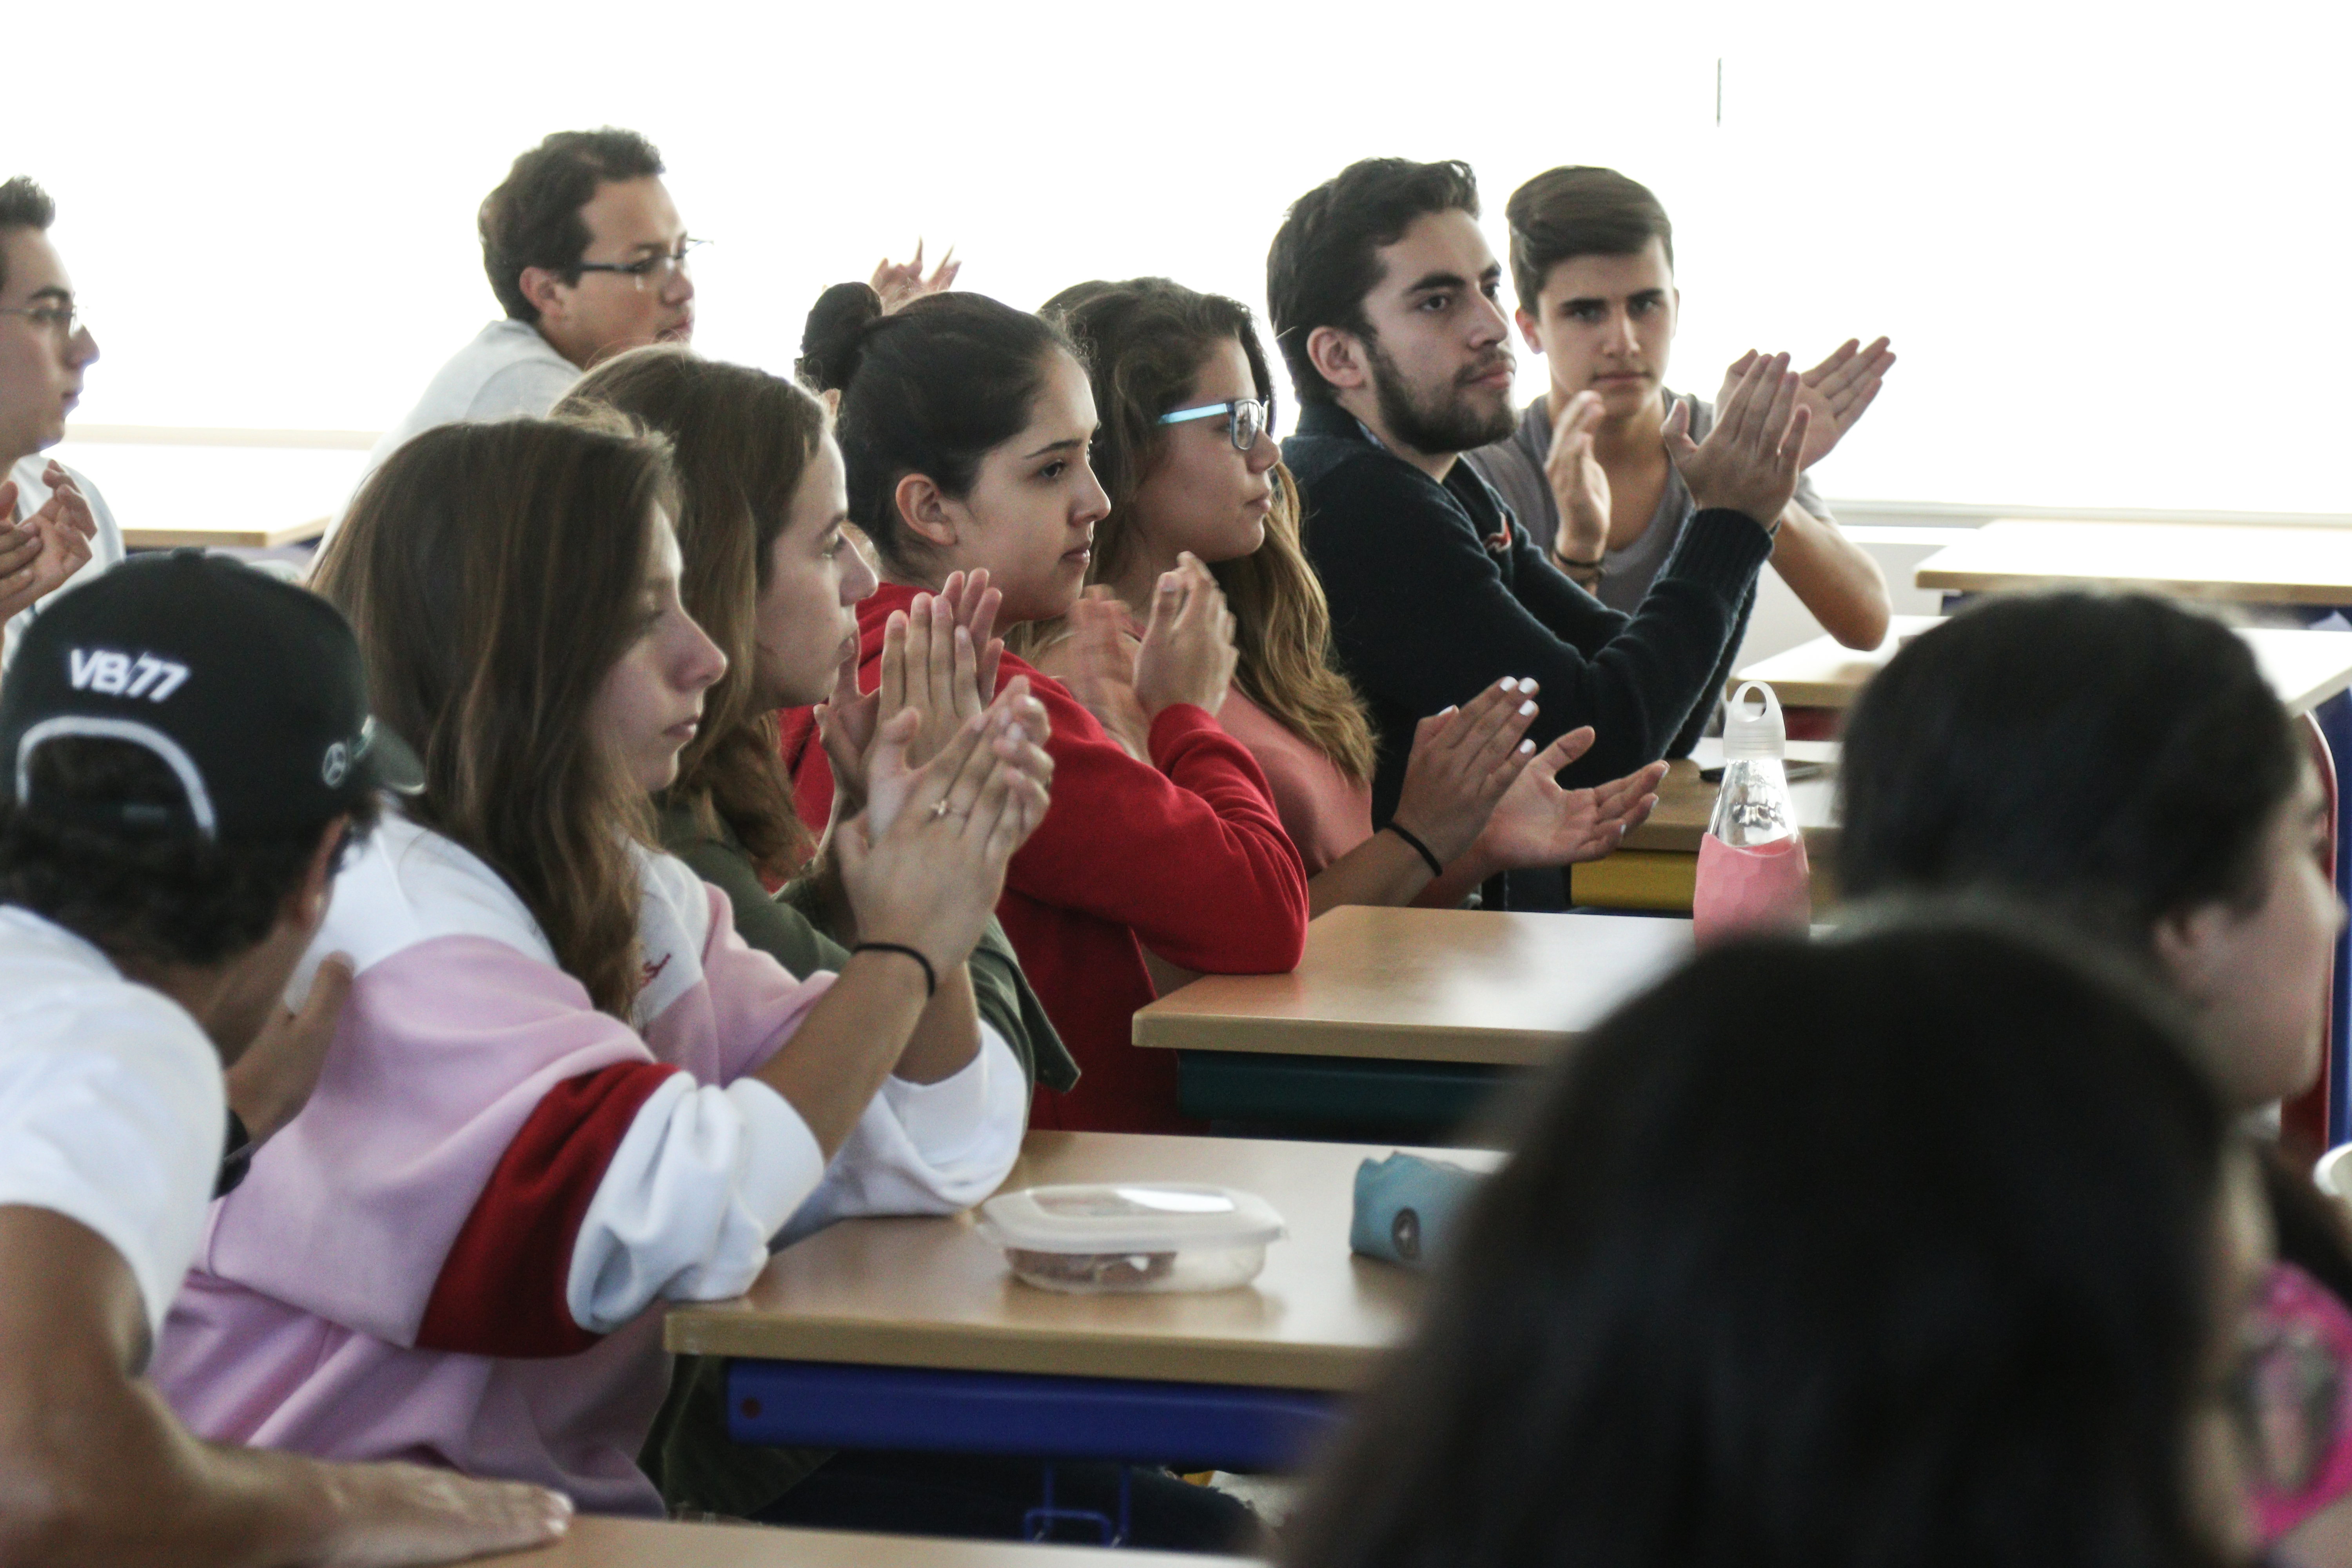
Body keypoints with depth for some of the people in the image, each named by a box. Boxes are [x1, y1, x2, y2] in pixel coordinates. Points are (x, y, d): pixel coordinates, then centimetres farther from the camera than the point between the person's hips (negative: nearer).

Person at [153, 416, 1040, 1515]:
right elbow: (674, 1221, -24)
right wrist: (899, 953, -12)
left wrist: (939, 903, -5)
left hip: (576, 1493, 8)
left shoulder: (622, 889, 11)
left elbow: (932, 1159, 11)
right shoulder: (374, 906, -15)